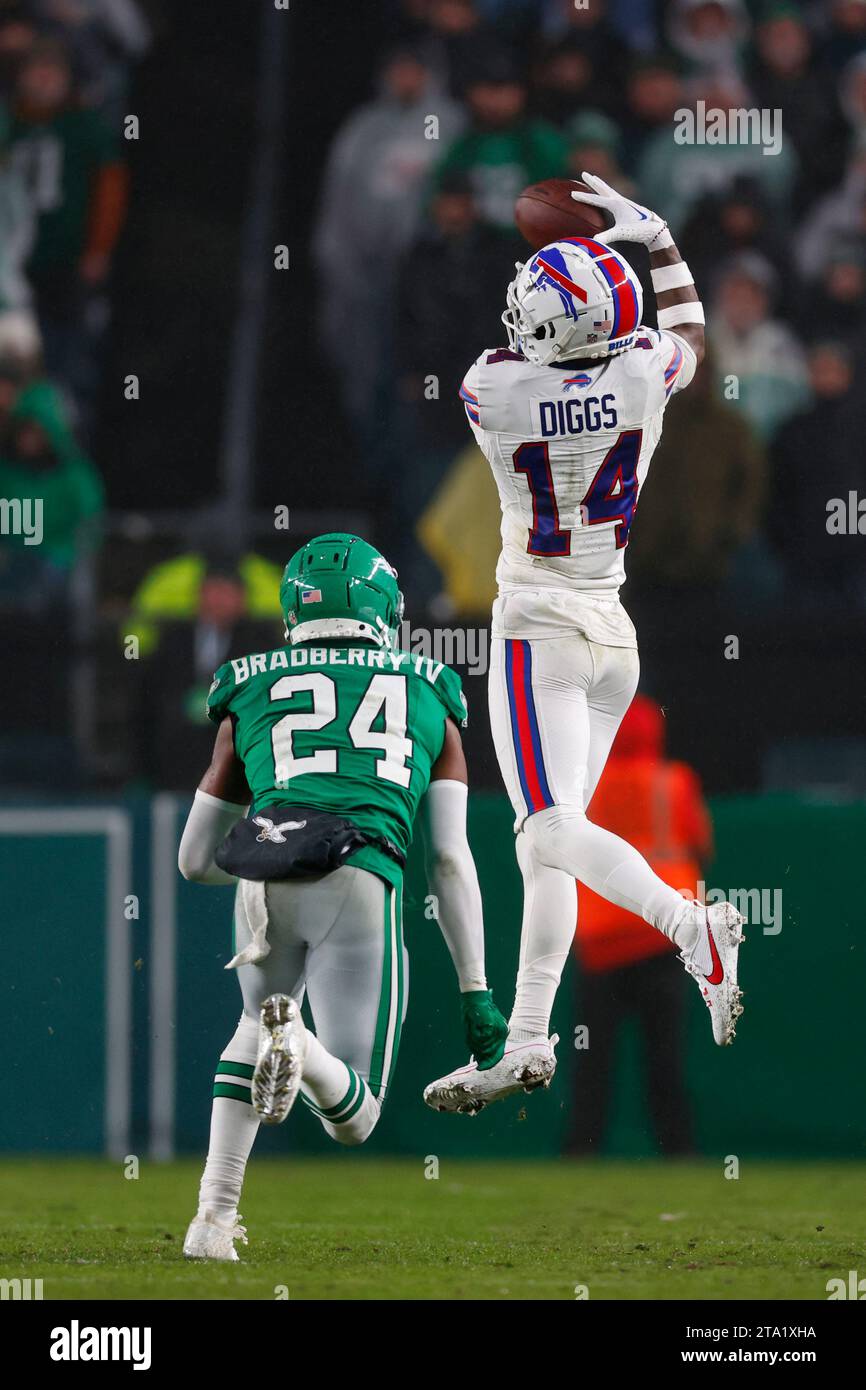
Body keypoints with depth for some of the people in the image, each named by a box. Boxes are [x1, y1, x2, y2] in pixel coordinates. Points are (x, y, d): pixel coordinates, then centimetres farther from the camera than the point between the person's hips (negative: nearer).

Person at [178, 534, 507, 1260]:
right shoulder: (426, 696, 22)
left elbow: (196, 859, 28)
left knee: (257, 1025, 34)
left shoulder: (251, 694, 24)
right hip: (362, 888, -2)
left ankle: (214, 1213, 19)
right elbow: (450, 860, 15)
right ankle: (298, 1046, -28)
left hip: (265, 892, 2)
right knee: (353, 1117, 6)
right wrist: (476, 990, 18)